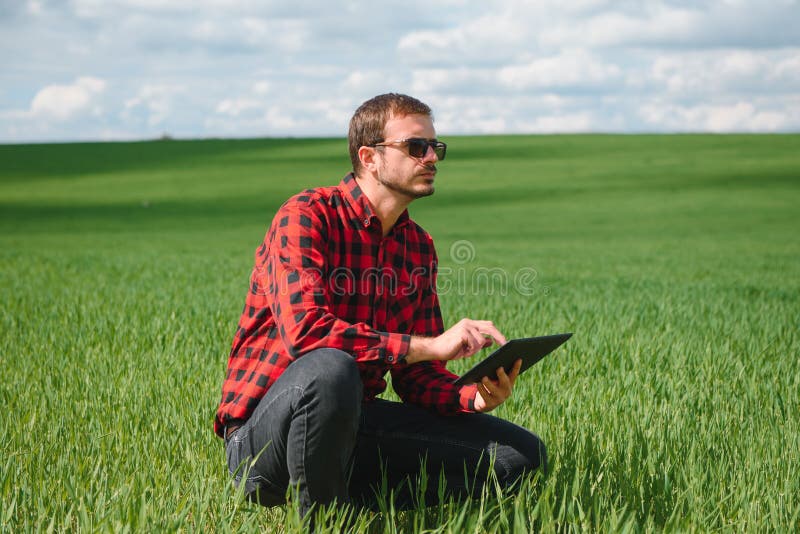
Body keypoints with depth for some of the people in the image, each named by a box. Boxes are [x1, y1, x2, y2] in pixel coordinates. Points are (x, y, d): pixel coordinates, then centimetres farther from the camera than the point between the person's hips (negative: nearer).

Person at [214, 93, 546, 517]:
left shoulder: (419, 247, 9)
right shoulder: (306, 216, -12)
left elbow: (418, 375, 9)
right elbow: (305, 331, -29)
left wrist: (475, 397, -14)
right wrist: (432, 345, -30)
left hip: (351, 423, 7)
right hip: (261, 436, -7)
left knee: (522, 453, 0)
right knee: (332, 368, -41)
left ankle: (357, 503, -8)